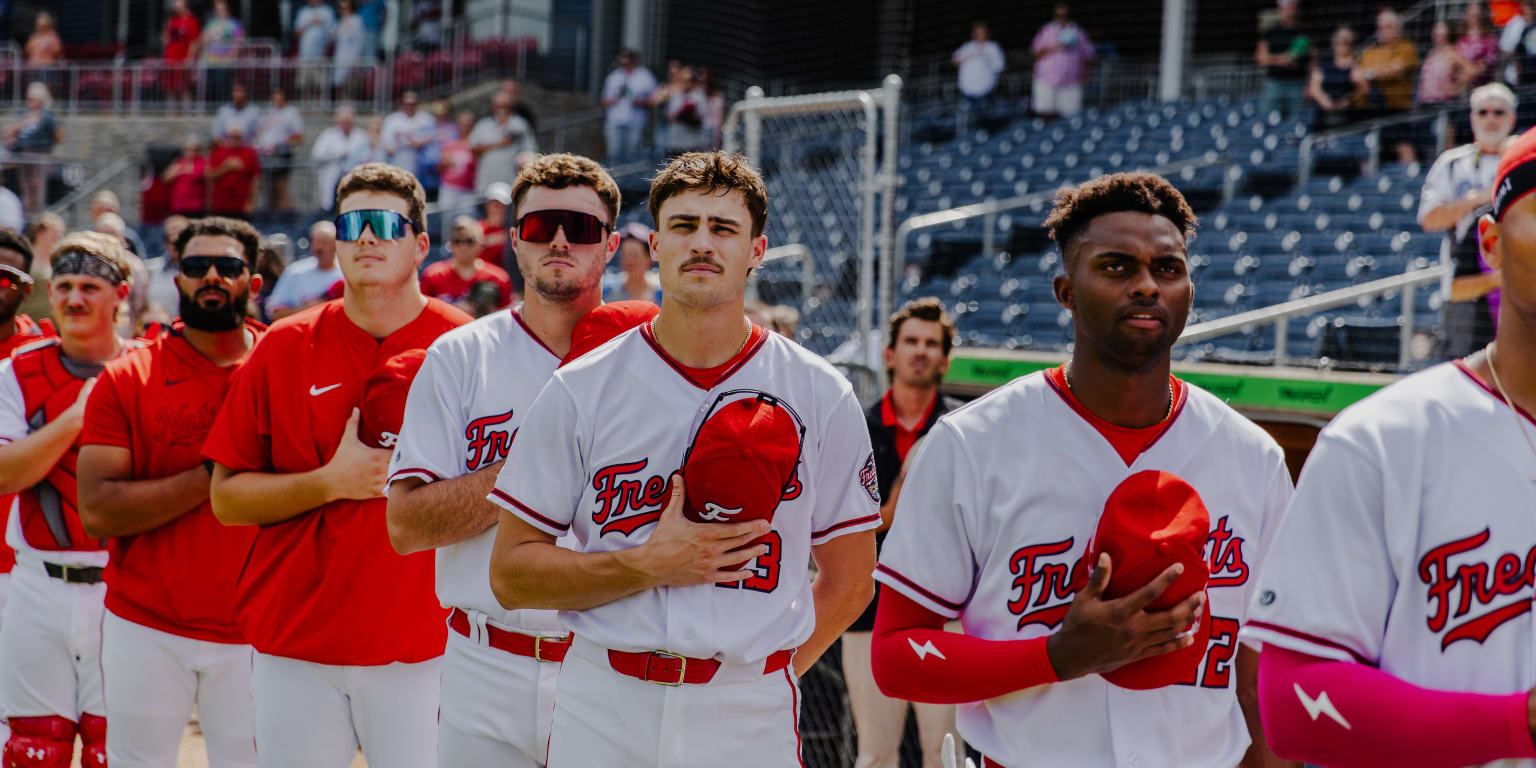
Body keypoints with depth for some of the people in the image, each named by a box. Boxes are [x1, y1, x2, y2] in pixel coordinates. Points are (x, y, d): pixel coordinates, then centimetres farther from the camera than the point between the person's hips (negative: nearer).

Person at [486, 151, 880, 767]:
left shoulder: (821, 397, 3)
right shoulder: (580, 391, 1)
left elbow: (848, 581, 8)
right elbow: (510, 575, -1)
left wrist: (766, 679, 0)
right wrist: (649, 566, -12)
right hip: (600, 714, 0)